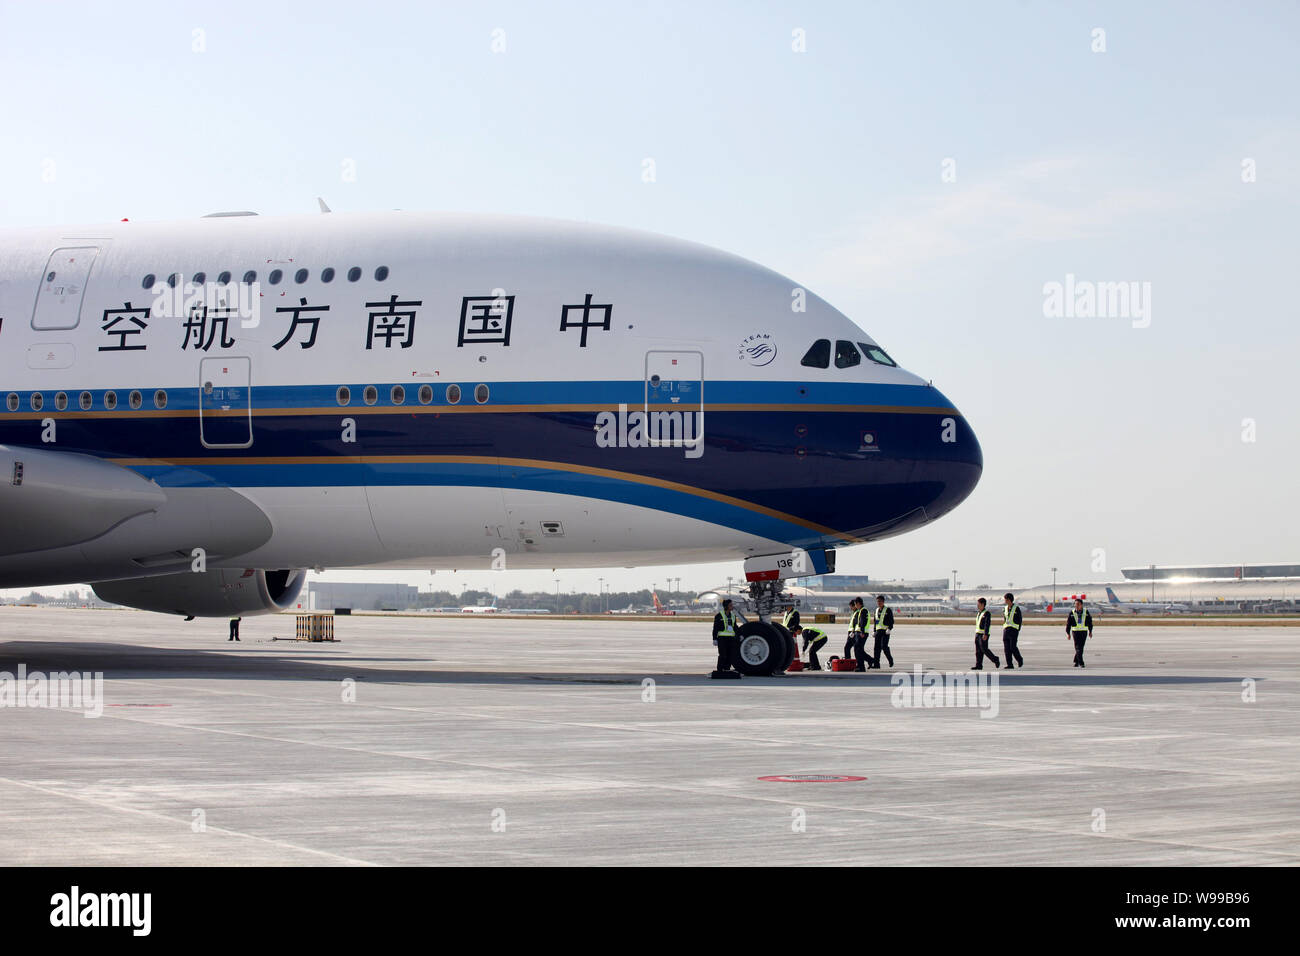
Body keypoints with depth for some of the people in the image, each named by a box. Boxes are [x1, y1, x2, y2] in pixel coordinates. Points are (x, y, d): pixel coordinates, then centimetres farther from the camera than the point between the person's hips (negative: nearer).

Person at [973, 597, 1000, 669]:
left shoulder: (987, 613, -10)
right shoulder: (978, 613, 17)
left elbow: (987, 624, -18)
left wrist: (985, 634, -27)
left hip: (983, 634, -8)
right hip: (977, 633, 8)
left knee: (984, 649, -10)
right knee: (978, 651, 2)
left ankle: (995, 660, 6)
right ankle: (979, 665, 1)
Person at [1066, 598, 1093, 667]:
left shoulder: (1086, 612, 3)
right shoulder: (1072, 613, -1)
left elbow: (1090, 622, 14)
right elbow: (1068, 624, 2)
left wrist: (1090, 631, 17)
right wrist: (1068, 633, -1)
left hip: (1084, 632, 2)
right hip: (1075, 632, -2)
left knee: (1081, 648, 5)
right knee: (1078, 648, -9)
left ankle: (1076, 661, 22)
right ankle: (1081, 663, -12)